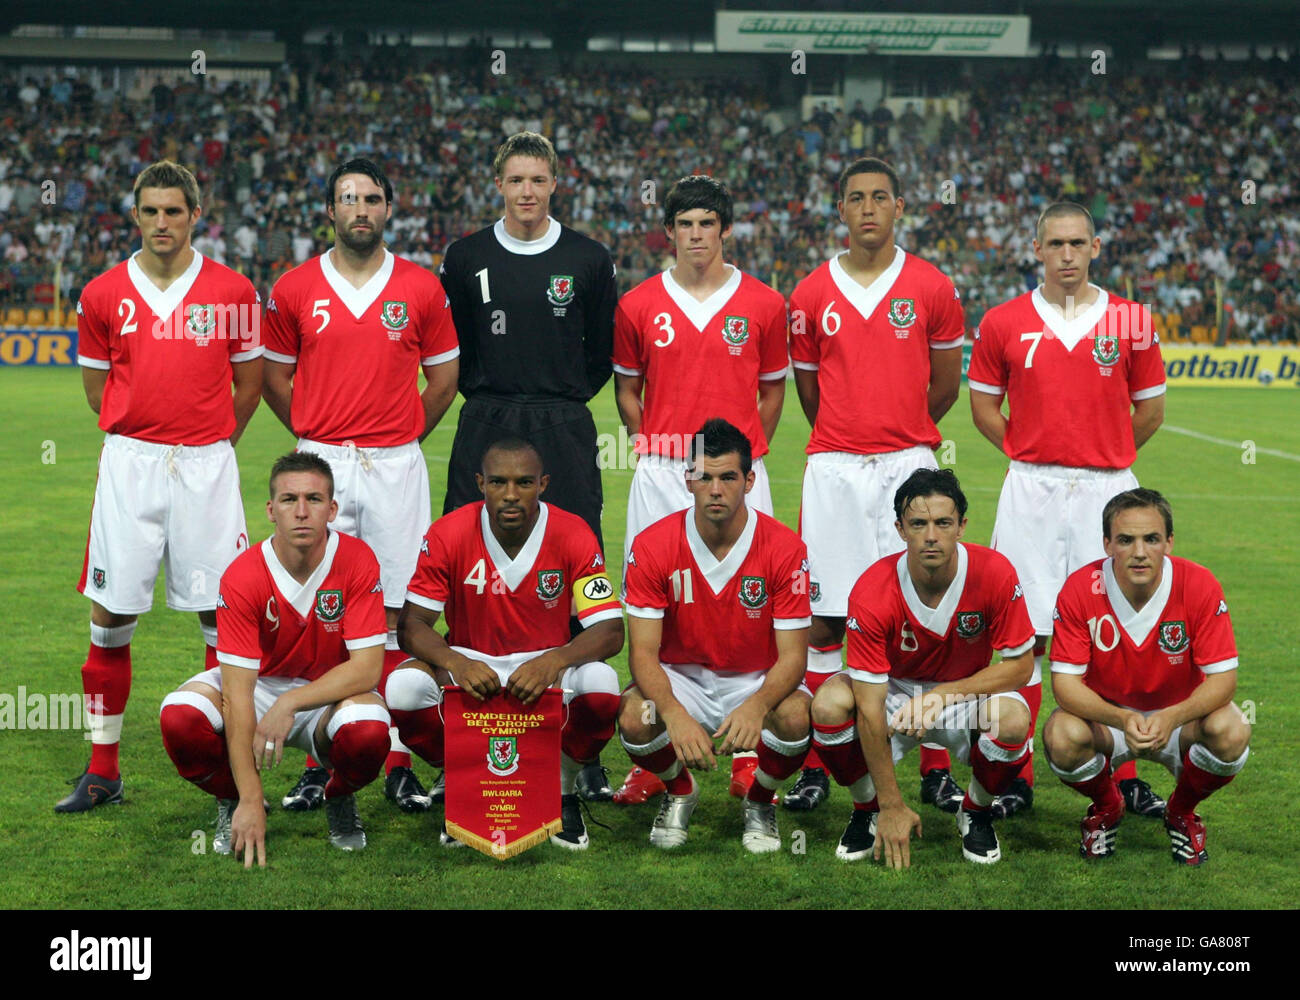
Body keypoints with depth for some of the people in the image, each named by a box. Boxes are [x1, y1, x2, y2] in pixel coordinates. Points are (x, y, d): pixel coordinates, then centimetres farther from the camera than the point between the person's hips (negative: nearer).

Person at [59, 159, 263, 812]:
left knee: (223, 613, -1)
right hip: (128, 464, 1)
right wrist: (142, 440, 13)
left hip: (206, 465, -1)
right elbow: (96, 384, 15)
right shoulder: (103, 294, 5)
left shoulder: (232, 292, 1)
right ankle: (103, 770, 12)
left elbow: (248, 384, 11)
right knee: (110, 615, 1)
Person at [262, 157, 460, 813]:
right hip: (320, 464, 0)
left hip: (396, 466, 0)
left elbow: (443, 378, 12)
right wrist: (321, 439, 11)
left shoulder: (421, 288, 4)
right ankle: (319, 764, 7)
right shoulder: (295, 289, 4)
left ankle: (400, 763, 6)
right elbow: (275, 378, 14)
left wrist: (397, 441, 11)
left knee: (397, 613, 0)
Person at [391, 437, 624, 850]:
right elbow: (412, 624, -13)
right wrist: (456, 663, -35)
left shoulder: (573, 535, -13)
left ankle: (562, 792, -1)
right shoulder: (448, 534, -12)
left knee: (600, 685, -33)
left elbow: (610, 630, -17)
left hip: (546, 666, -1)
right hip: (471, 668, 1)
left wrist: (554, 661, -38)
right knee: (404, 687, -29)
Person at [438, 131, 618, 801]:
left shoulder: (588, 260, 6)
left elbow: (604, 351, 13)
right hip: (485, 430, 1)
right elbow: (448, 350, 15)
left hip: (564, 432, -1)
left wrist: (563, 399, 5)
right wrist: (488, 396, 7)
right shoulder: (467, 258, 7)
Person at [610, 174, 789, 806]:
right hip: (660, 474, 1)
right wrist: (650, 446, 8)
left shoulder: (763, 304, 4)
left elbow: (773, 390, 12)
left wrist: (745, 455, 8)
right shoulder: (638, 305, 5)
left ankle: (749, 760, 8)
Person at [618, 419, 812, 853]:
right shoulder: (652, 546, -14)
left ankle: (760, 802, 3)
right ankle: (679, 793, 6)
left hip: (758, 682, 0)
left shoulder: (785, 548, -16)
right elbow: (643, 651, -16)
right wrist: (675, 715, -36)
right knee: (634, 718, -31)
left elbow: (792, 655, -16)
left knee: (795, 717, -34)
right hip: (682, 679, 1)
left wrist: (756, 707, -38)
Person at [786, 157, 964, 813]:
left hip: (909, 462, -1)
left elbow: (946, 383, 12)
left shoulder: (932, 289, 3)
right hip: (833, 468, 1)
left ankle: (934, 767, 8)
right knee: (826, 618, 1)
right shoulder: (811, 296, 5)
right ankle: (815, 767, 10)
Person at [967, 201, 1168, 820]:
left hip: (1107, 490, 1)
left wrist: (1103, 458, 9)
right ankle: (1017, 778, 7)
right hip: (1031, 491, 0)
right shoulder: (1003, 323, 3)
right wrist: (1031, 455, 4)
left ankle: (1123, 777, 13)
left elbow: (1150, 408, 12)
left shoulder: (1131, 321, 4)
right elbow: (983, 404, 11)